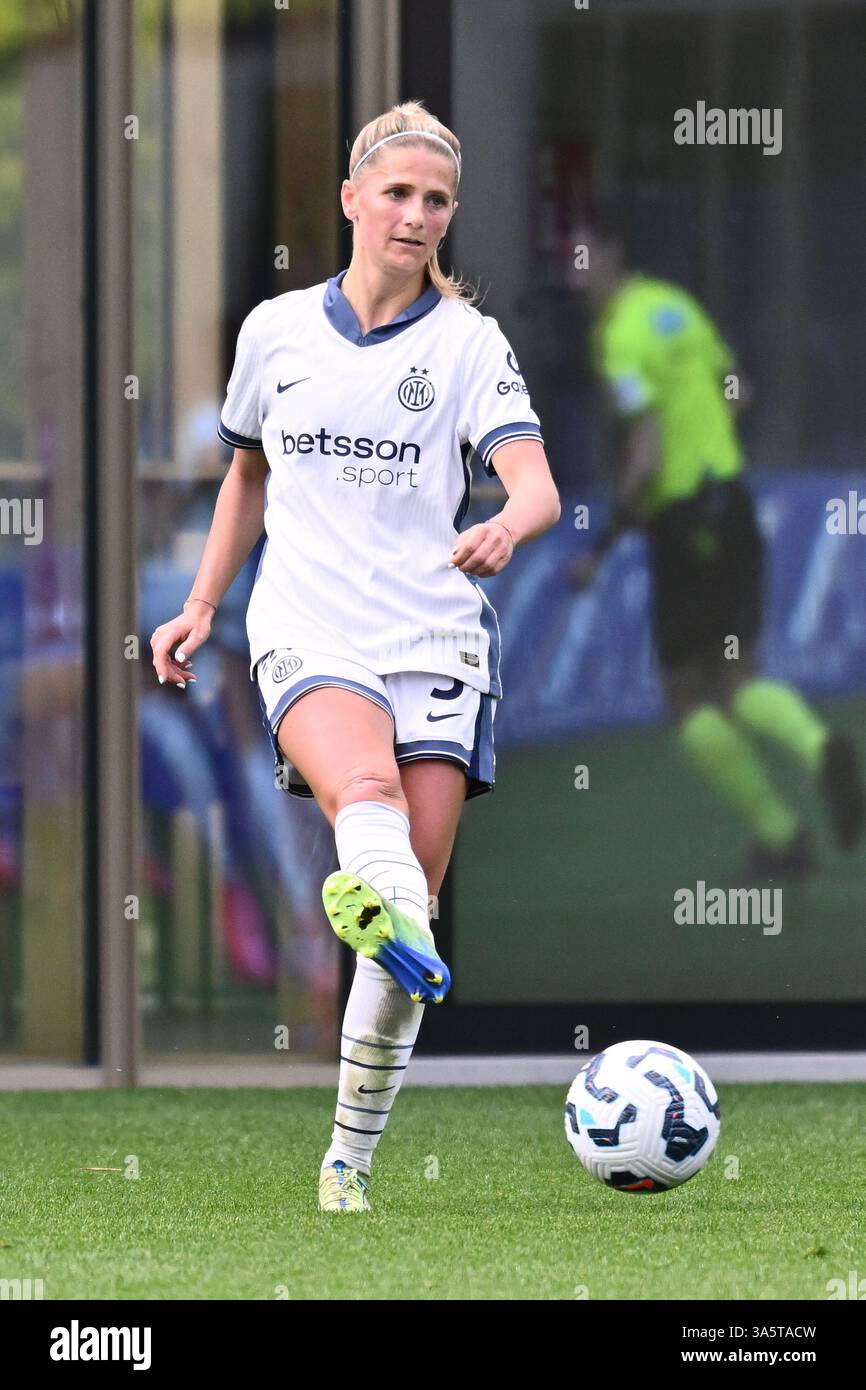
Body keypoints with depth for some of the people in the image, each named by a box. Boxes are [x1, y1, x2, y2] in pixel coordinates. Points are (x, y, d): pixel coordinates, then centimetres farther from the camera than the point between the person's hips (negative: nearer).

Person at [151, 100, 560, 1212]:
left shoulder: (468, 344, 3)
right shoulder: (275, 330, 10)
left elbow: (537, 485, -11)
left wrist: (507, 526, -33)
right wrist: (201, 607, 24)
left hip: (438, 638, 0)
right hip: (308, 633, 0)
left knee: (410, 900, -4)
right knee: (366, 790, -34)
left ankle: (350, 1162, 9)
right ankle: (393, 921, -69)